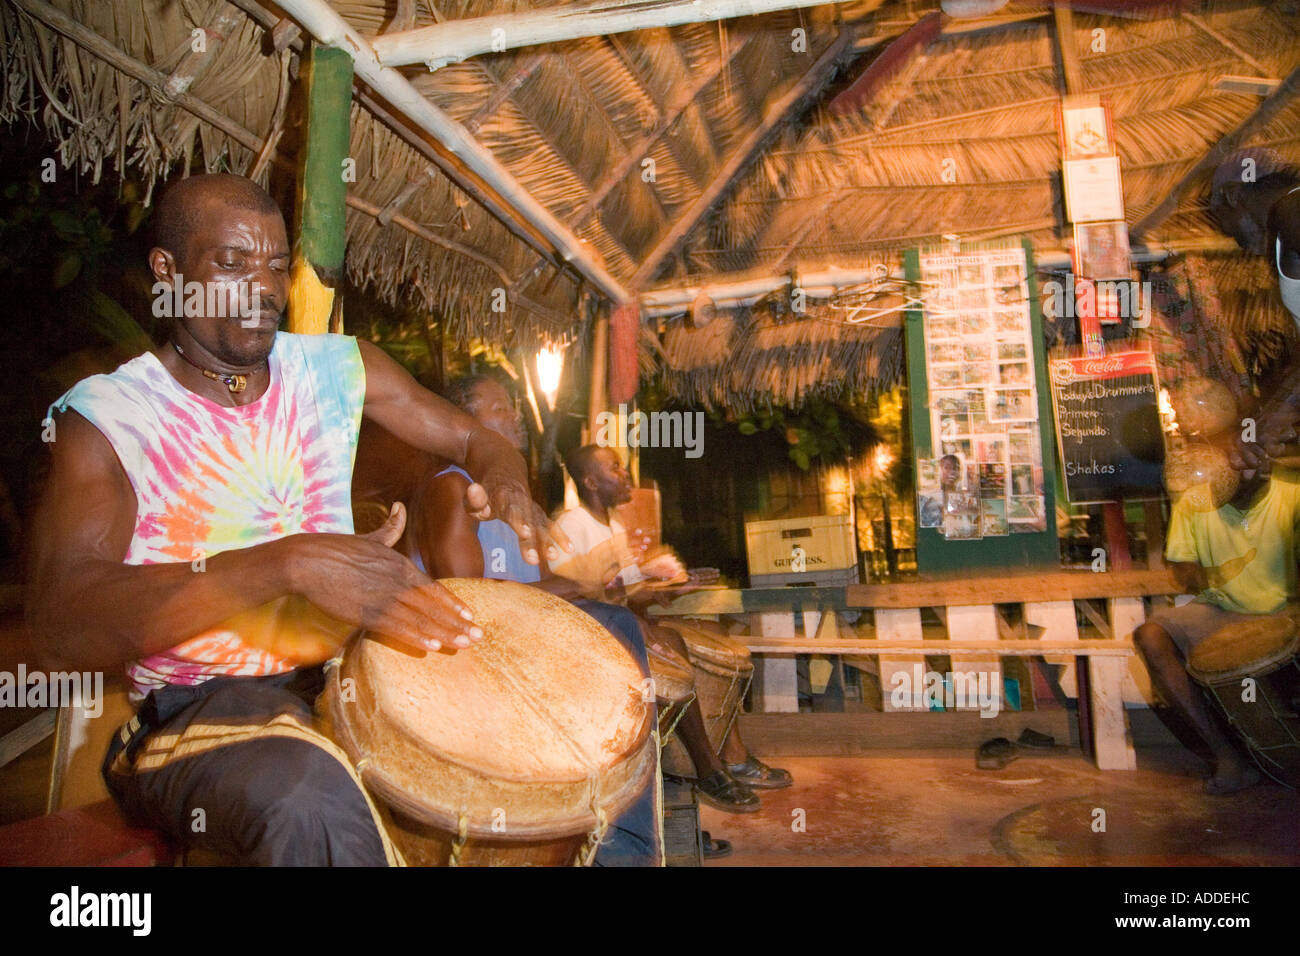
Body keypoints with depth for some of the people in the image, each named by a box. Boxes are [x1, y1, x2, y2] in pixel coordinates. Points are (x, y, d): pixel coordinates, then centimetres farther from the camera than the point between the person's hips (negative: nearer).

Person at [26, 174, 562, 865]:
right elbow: (59, 625, -21)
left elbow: (474, 439, 11)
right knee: (309, 796, -39)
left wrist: (504, 484, -15)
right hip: (196, 704, -6)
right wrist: (287, 562, -36)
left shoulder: (337, 367, 6)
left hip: (357, 661, 6)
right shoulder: (103, 418, -7)